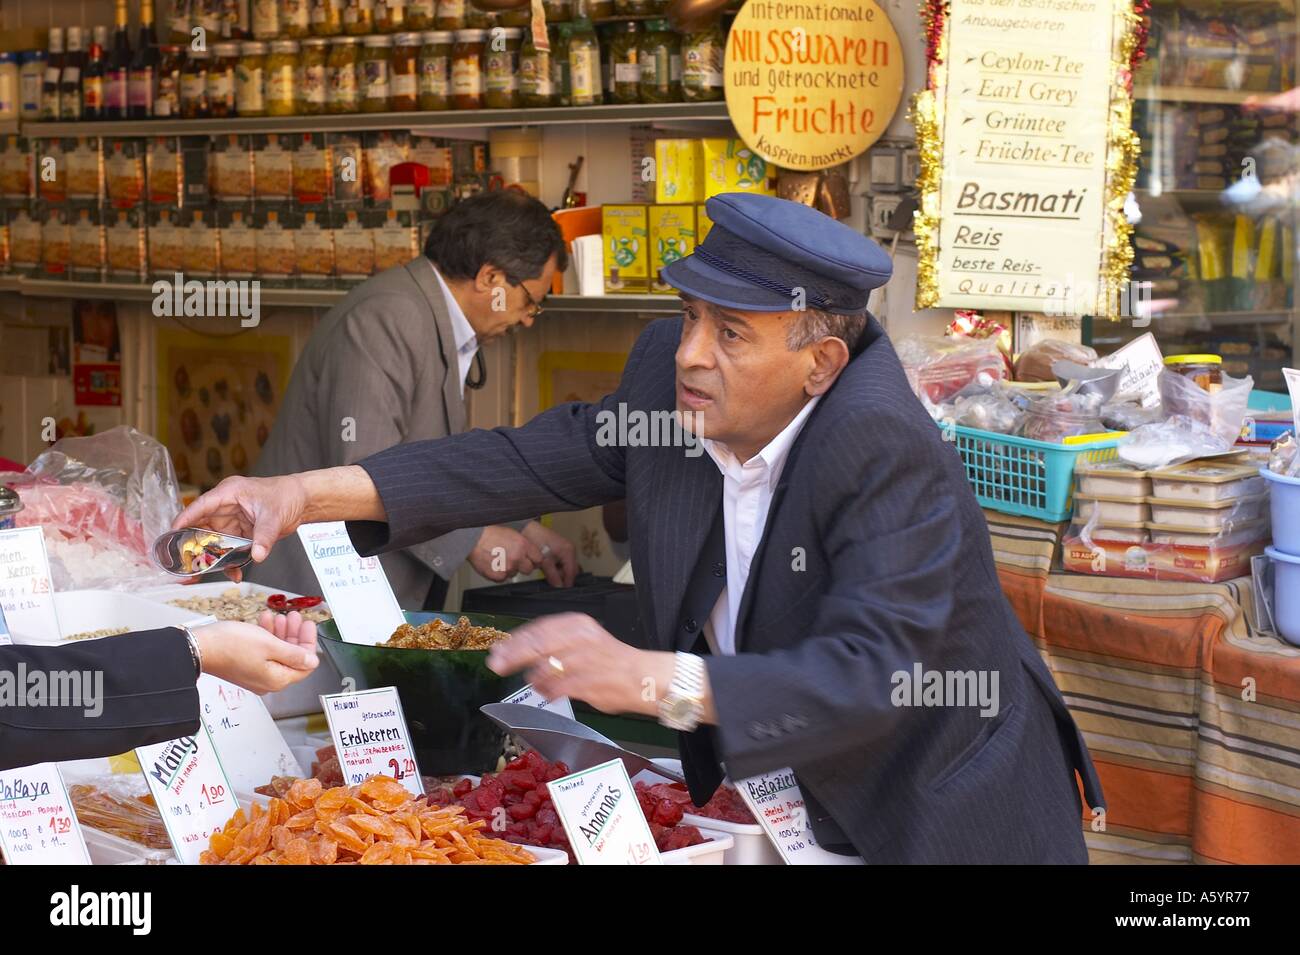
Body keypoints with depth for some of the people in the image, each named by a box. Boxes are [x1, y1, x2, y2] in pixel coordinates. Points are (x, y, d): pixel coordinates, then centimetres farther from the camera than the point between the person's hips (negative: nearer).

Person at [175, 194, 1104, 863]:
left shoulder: (888, 451, -30)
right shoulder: (670, 365, -10)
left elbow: (872, 671, -36)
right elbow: (548, 456, -2)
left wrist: (653, 681, -46)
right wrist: (311, 492, -11)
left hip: (939, 819, -6)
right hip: (768, 784, 6)